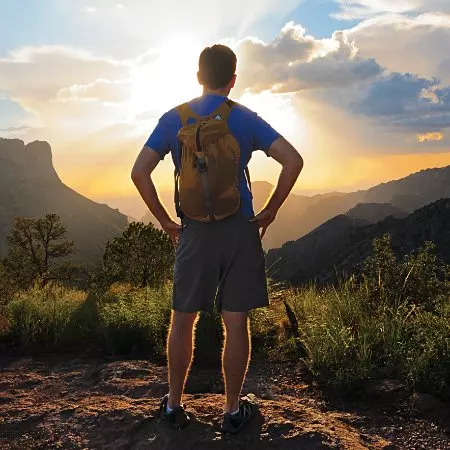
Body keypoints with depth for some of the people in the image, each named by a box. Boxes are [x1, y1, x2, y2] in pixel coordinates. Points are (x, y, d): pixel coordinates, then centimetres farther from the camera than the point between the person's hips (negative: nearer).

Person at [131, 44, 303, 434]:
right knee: (236, 322, 6)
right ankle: (234, 409, 17)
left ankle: (174, 405, 24)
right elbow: (293, 161, -9)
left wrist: (164, 220, 2)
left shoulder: (174, 119, 2)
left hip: (194, 234, 1)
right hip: (240, 231, -1)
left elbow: (139, 172, -6)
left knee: (183, 320, 14)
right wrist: (270, 211, -1)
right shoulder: (245, 119, 0)